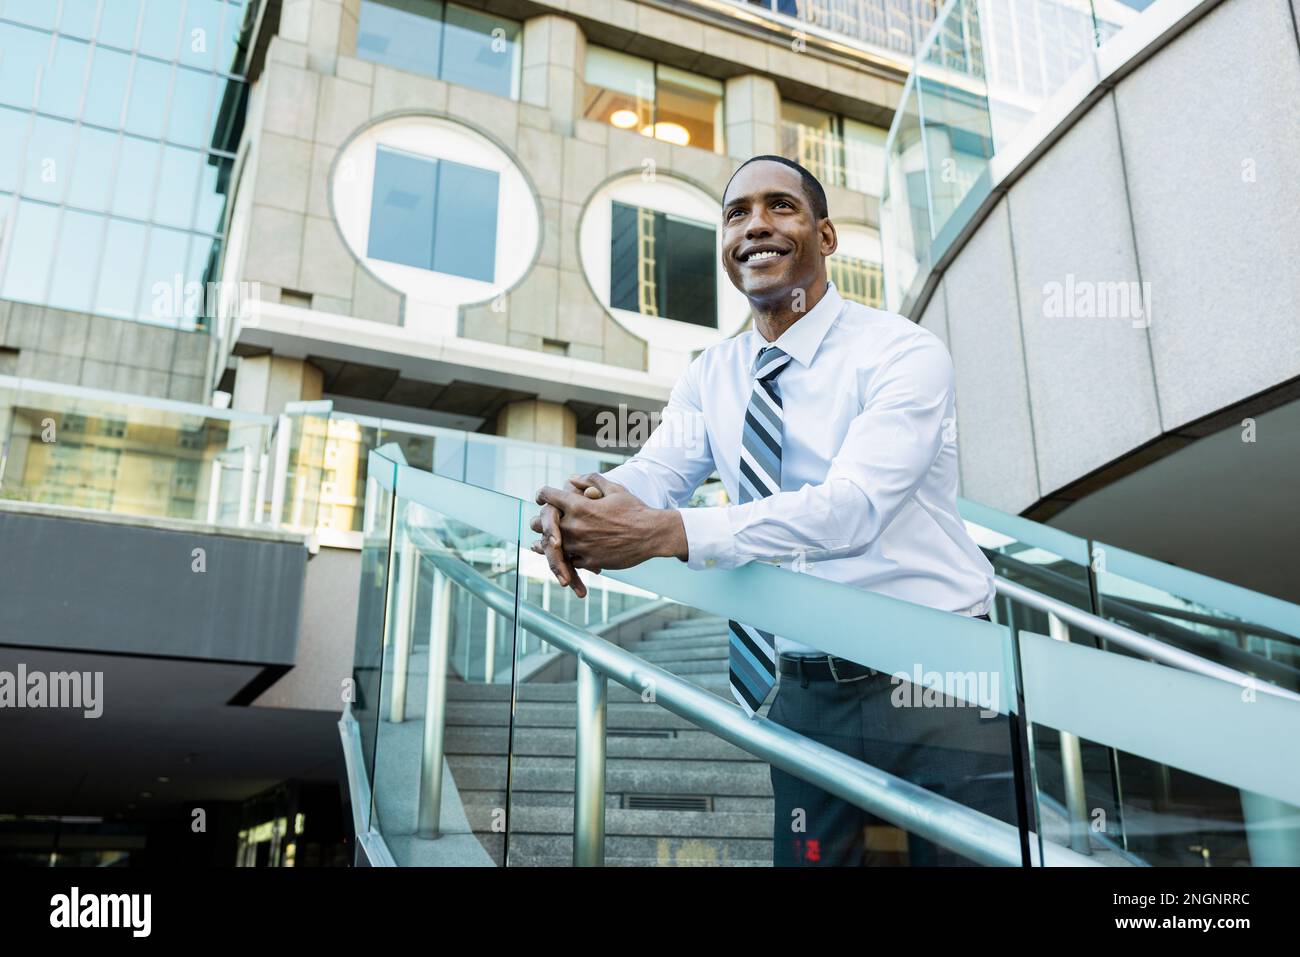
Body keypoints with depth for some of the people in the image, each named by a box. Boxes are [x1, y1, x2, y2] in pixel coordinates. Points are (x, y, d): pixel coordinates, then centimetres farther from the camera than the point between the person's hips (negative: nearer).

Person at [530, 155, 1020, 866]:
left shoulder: (902, 352, -10)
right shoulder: (711, 376, 9)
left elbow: (853, 507, -25)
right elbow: (649, 477, -4)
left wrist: (664, 532, -35)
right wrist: (574, 508, -29)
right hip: (804, 696, 5)